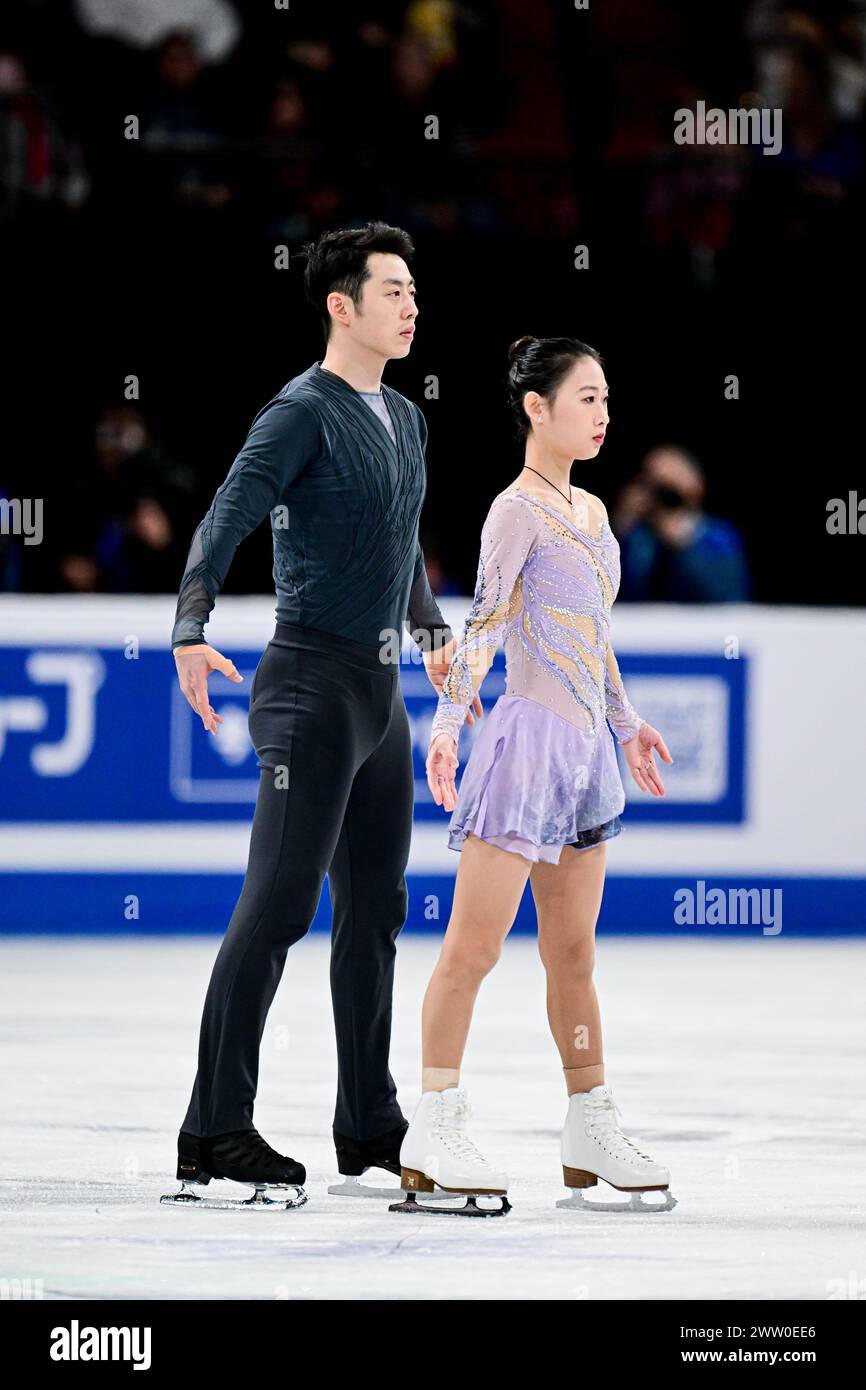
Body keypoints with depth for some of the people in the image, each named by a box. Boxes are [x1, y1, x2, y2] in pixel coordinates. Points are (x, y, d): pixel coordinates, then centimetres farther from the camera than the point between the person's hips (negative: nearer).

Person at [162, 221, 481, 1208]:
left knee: (374, 908, 12)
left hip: (381, 687, 9)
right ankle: (214, 1132, -11)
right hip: (313, 681, -9)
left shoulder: (403, 420, 16)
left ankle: (369, 1125, 21)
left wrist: (433, 635, 40)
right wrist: (190, 634, -35)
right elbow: (226, 522, -21)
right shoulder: (302, 412, -11)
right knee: (277, 906, -12)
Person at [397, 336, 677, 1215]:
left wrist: (626, 721, 31)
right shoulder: (517, 509, -8)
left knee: (573, 950, 13)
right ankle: (434, 1128, -9)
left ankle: (590, 1131, 18)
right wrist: (447, 723, -24)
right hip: (531, 737, -8)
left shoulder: (590, 512, 16)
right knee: (474, 942, -8)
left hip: (583, 747, 8)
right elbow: (483, 621, -16)